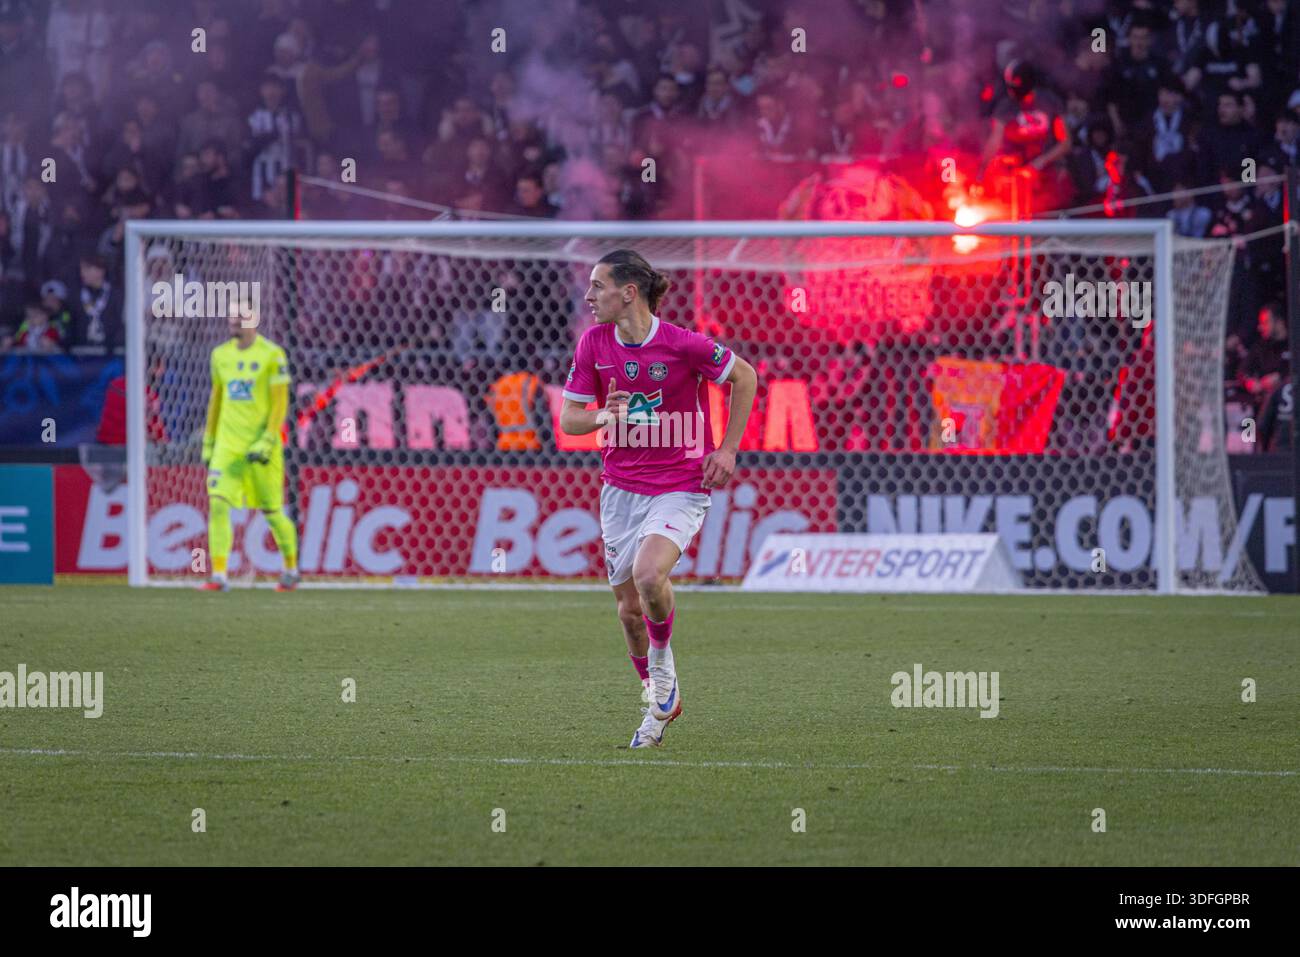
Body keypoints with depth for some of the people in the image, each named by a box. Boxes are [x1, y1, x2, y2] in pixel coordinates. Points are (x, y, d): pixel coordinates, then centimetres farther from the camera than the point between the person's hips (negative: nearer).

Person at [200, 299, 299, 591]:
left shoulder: (272, 355, -6)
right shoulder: (221, 355, 10)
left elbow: (280, 402, -8)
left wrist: (268, 441, -17)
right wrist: (208, 441, 17)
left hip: (260, 444, -4)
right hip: (227, 444, 4)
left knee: (272, 511, 6)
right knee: (217, 504, -12)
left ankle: (291, 570, 27)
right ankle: (219, 575, -13)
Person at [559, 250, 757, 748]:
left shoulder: (683, 344, -16)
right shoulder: (594, 343, -3)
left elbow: (744, 376, 0)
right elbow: (569, 417, 3)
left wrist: (727, 450, -3)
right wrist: (603, 416, -20)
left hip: (681, 487, -5)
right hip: (621, 487, 5)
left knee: (648, 575, -29)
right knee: (628, 606, 7)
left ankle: (662, 662, 0)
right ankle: (658, 697, 30)